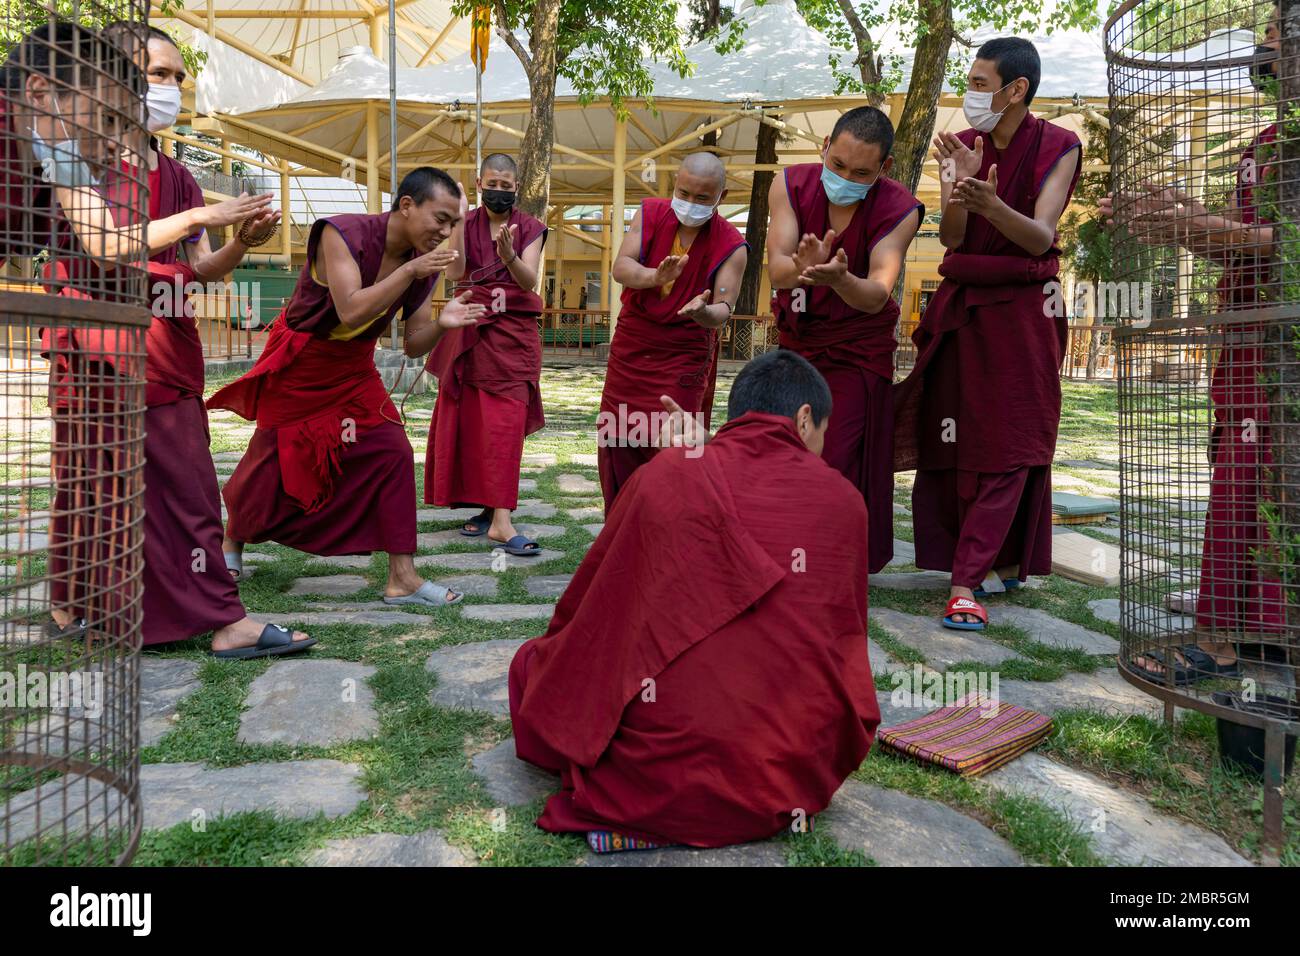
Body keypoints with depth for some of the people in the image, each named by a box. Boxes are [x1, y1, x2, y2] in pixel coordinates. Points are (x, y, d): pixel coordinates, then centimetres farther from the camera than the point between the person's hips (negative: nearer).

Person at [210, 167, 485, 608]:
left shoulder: (424, 263, -8)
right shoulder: (342, 233, -24)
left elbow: (415, 343, -4)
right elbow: (351, 312, -35)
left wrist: (442, 323, -25)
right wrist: (409, 271, -35)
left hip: (354, 371, 5)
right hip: (299, 367, -4)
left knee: (393, 454, -9)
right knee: (271, 462, 8)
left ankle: (402, 577, -3)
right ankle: (231, 543, 38)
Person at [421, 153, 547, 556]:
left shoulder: (530, 228, 4)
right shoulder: (465, 224, 8)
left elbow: (529, 281, -9)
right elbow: (454, 275, -6)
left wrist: (508, 255, -28)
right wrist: (458, 226, -15)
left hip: (513, 332, -2)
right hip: (469, 331, 2)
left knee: (506, 421, -10)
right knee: (470, 419, 3)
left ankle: (501, 520, -15)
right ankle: (485, 507, 15)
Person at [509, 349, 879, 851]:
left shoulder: (659, 476, -1)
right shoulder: (844, 499, 2)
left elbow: (578, 616, 9)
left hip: (658, 778, -1)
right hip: (800, 777, 1)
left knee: (533, 664, 22)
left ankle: (626, 805, 4)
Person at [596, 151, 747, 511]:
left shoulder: (731, 246, -12)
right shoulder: (650, 214, -4)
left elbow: (723, 310, -19)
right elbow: (620, 268, -14)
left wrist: (704, 312, -43)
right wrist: (656, 276, -35)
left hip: (684, 356, -4)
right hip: (630, 346, 4)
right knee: (615, 438, 8)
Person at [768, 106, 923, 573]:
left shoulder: (900, 209, -19)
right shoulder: (791, 184, -13)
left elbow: (876, 296, -30)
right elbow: (776, 268, -26)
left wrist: (840, 279, -52)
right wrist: (802, 268, -50)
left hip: (857, 350, -3)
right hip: (795, 340, 3)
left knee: (837, 467, -10)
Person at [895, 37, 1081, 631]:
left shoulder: (1056, 148, -4)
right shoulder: (962, 146, 5)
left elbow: (1040, 237, -15)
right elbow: (949, 238, -4)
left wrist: (990, 204, -33)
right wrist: (960, 184, -23)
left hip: (1021, 312, -3)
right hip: (960, 307, 4)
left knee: (1010, 445, -7)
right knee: (955, 438, 1)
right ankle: (1002, 561, 16)